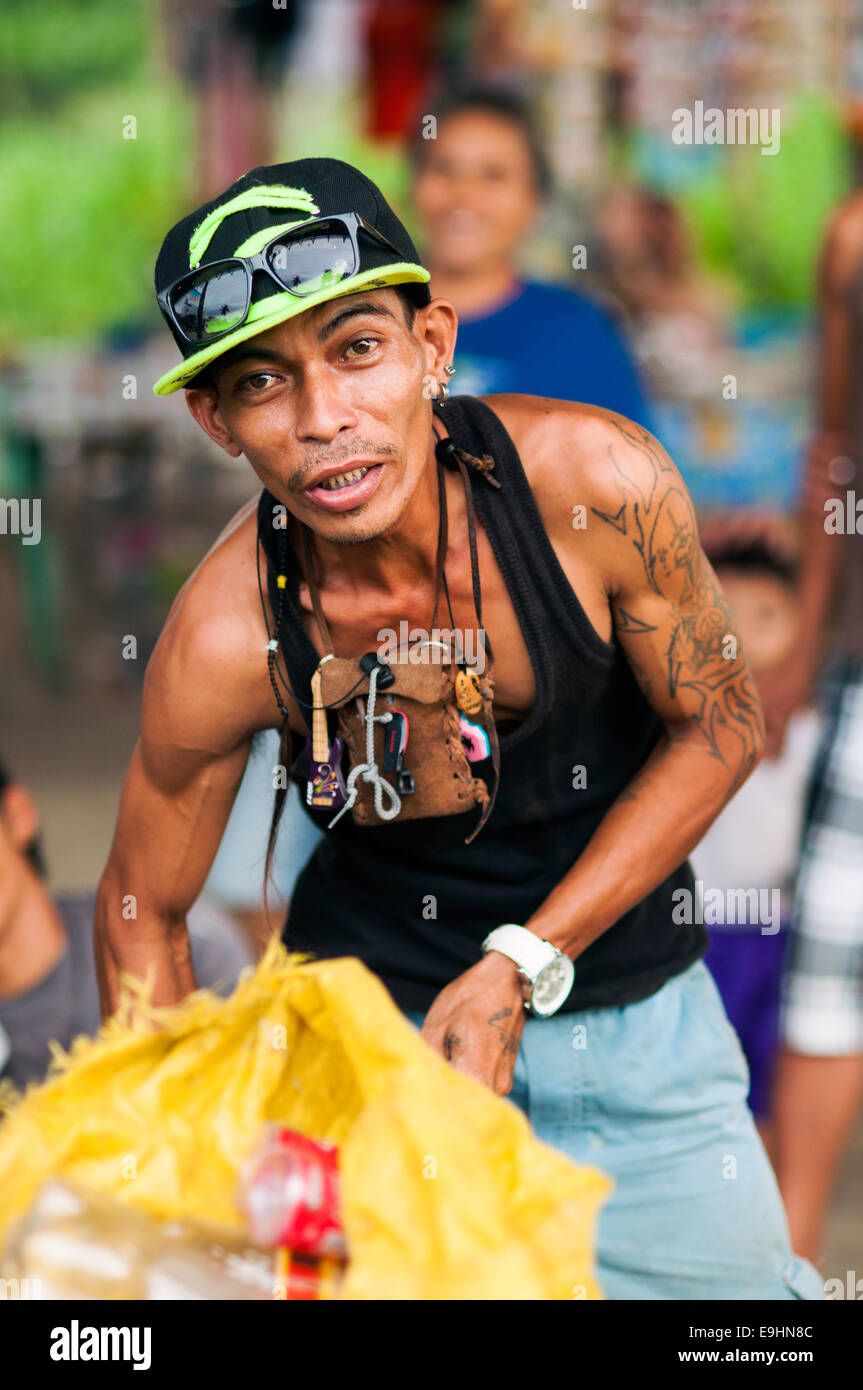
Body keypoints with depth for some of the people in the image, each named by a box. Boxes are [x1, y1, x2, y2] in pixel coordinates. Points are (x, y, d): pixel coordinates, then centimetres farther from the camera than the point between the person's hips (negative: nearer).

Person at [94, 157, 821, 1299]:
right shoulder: (225, 642, -24)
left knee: (734, 1273, 6)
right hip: (371, 1025, -1)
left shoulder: (600, 484, -24)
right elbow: (142, 912, -8)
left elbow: (719, 726, -9)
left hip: (640, 1016, 2)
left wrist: (523, 966, -17)